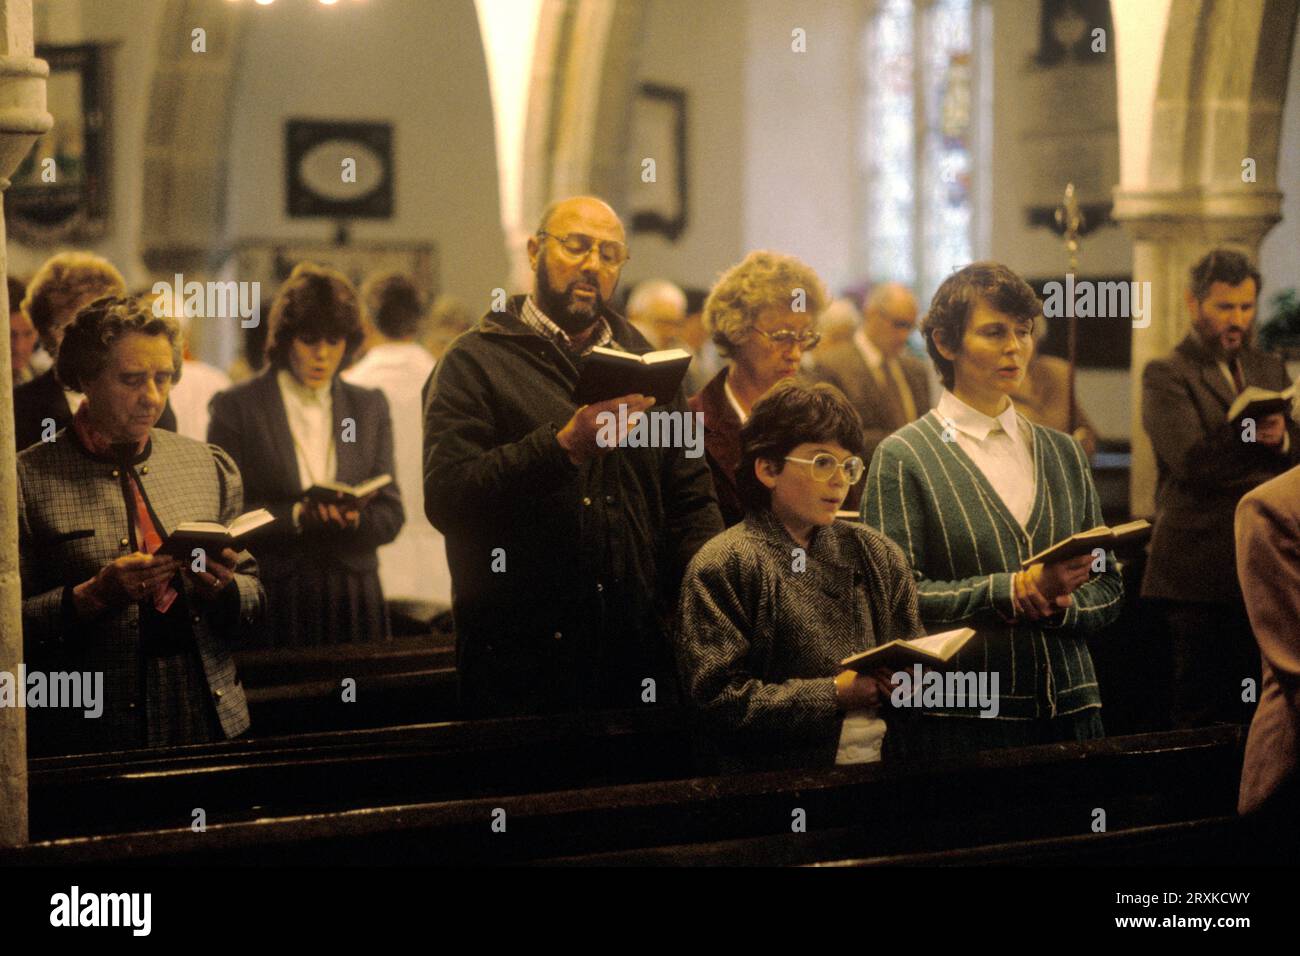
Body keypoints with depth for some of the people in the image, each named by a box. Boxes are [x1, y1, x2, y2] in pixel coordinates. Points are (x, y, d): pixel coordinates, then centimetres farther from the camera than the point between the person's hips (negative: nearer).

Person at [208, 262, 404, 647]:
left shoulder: (370, 407, 12)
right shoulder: (236, 407, 1)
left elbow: (390, 514, 9)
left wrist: (355, 518, -13)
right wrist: (297, 516, -17)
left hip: (353, 603, 3)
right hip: (272, 603, -3)